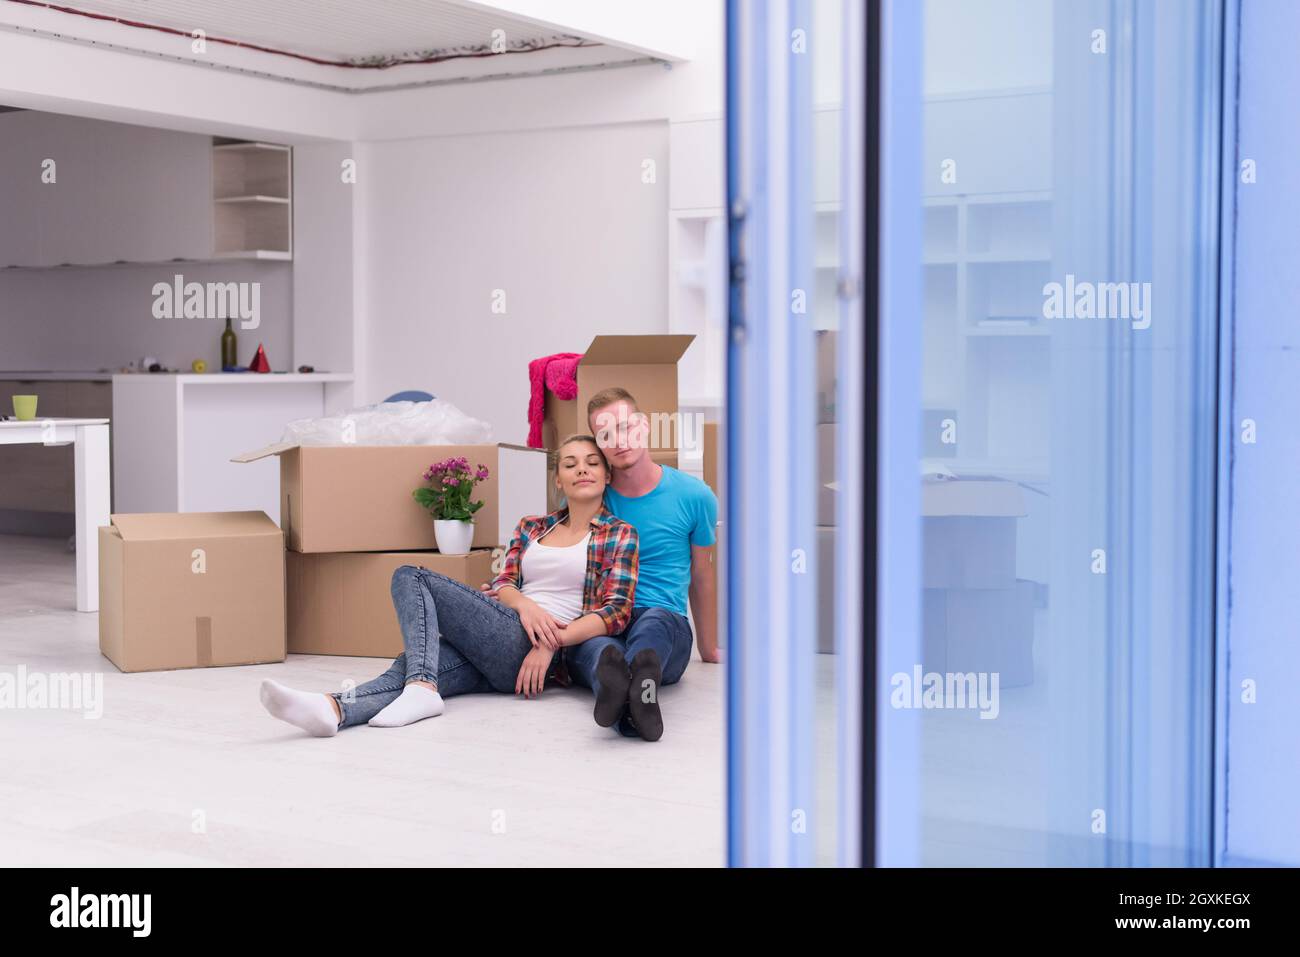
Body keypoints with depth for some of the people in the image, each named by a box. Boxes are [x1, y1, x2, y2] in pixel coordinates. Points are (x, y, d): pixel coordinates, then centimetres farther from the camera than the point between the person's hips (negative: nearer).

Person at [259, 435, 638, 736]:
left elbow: (616, 612, -4)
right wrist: (524, 603, -12)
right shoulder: (532, 527, 24)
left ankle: (421, 688, -34)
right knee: (408, 667, -27)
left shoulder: (620, 535, 7)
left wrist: (552, 643, -16)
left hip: (527, 652, -5)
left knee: (410, 577, -16)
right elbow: (503, 584, 12)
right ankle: (335, 708, -54)